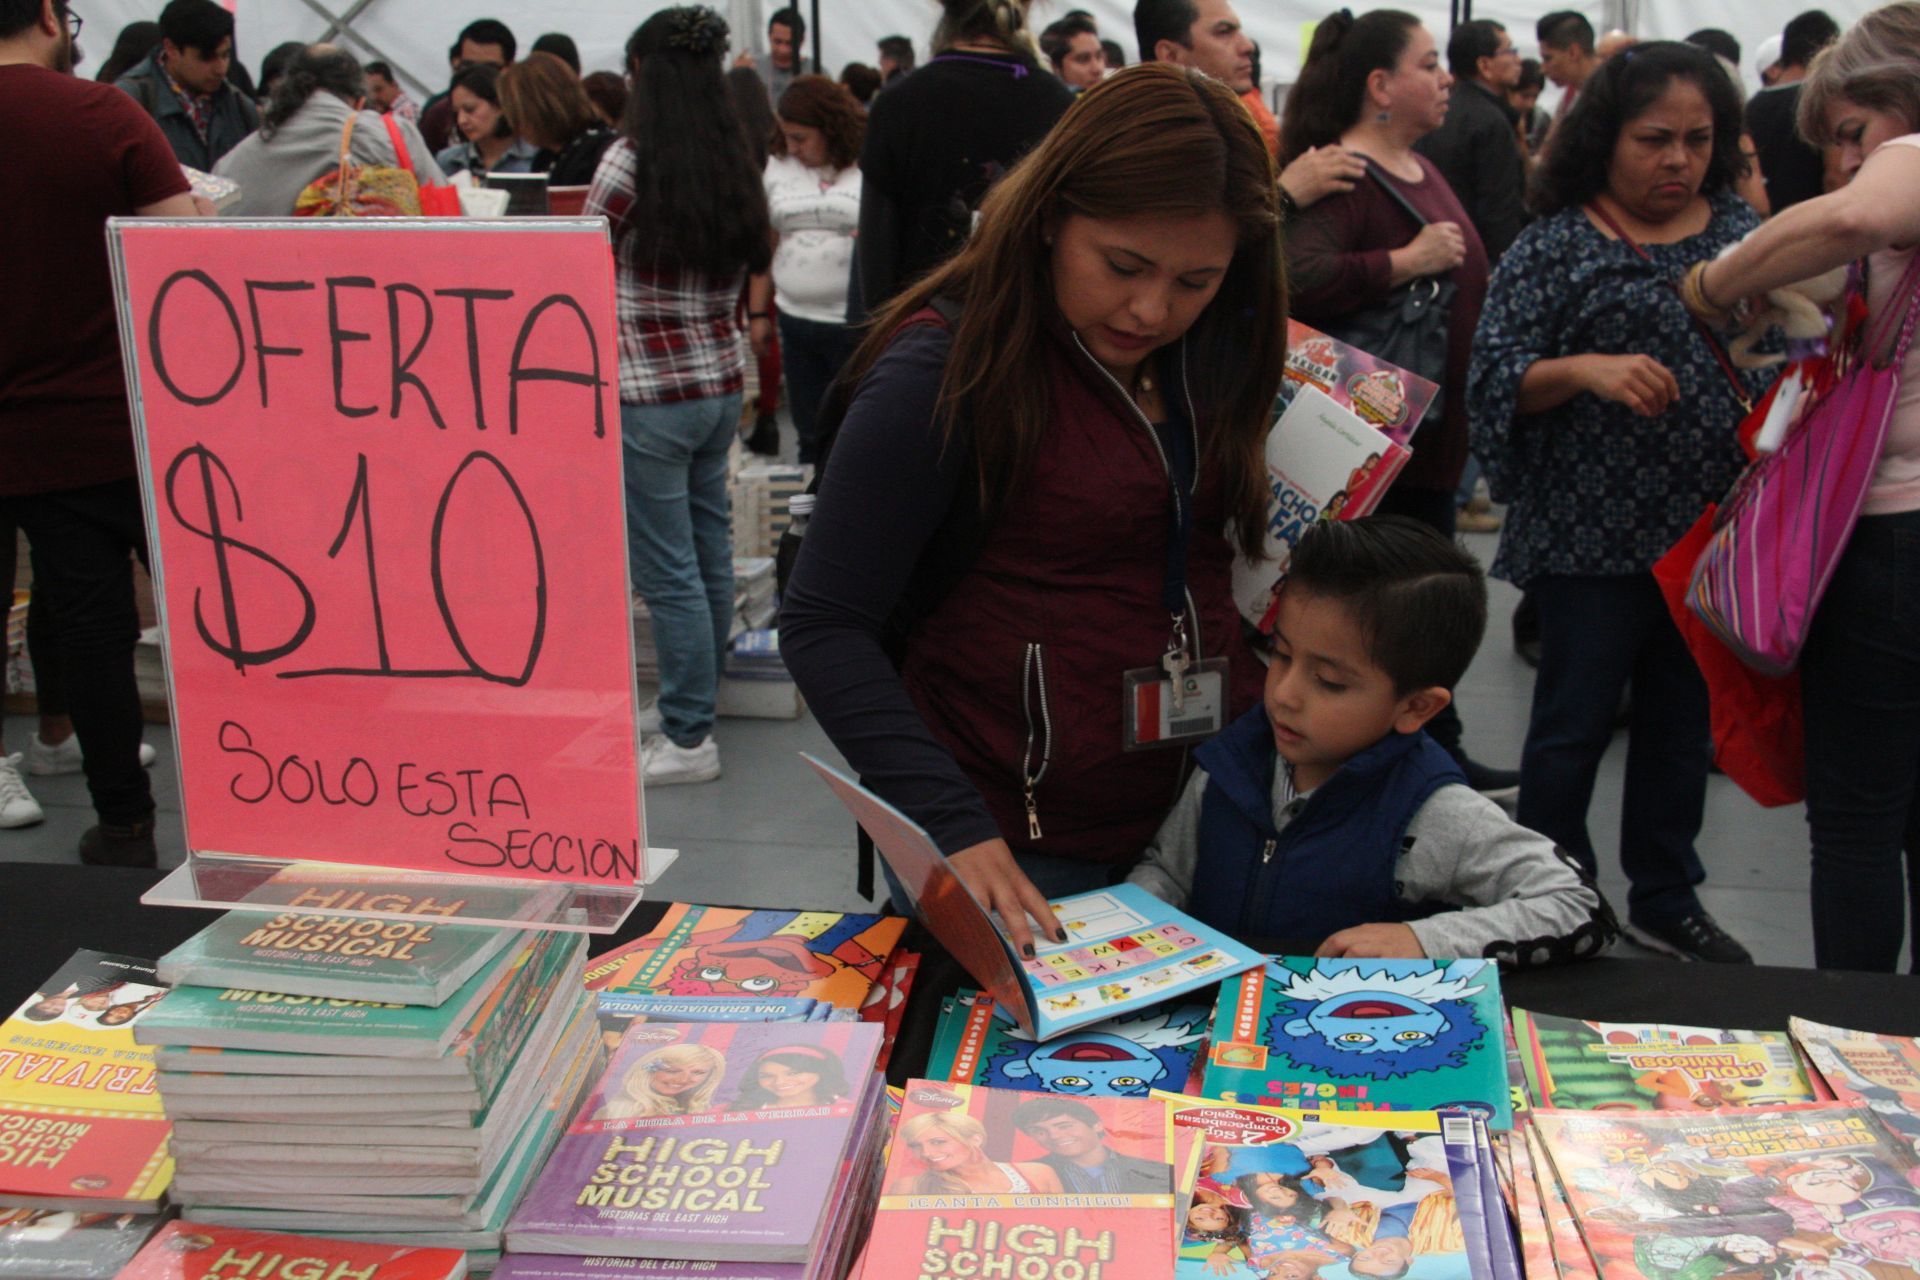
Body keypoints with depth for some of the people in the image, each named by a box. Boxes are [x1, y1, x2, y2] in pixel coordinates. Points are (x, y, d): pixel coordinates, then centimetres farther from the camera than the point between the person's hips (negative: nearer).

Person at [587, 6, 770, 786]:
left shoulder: (632, 158, -11)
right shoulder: (735, 165, 7)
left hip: (649, 390, -7)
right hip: (720, 383, 7)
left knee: (668, 570, -1)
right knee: (711, 554, 15)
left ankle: (688, 738, 5)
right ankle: (699, 701, 28)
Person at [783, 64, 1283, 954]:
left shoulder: (1207, 364, 6)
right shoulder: (947, 371, -15)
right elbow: (825, 628, -17)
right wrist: (954, 829, -26)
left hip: (1204, 819, 7)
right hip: (1018, 854, -6)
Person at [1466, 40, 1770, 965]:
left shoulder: (1742, 230, 8)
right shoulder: (1558, 244, -5)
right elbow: (1496, 375, -12)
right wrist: (1587, 369, -28)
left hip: (1716, 532, 5)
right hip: (1596, 535, -5)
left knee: (1684, 722, 16)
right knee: (1575, 724, 5)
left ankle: (1666, 900, 33)